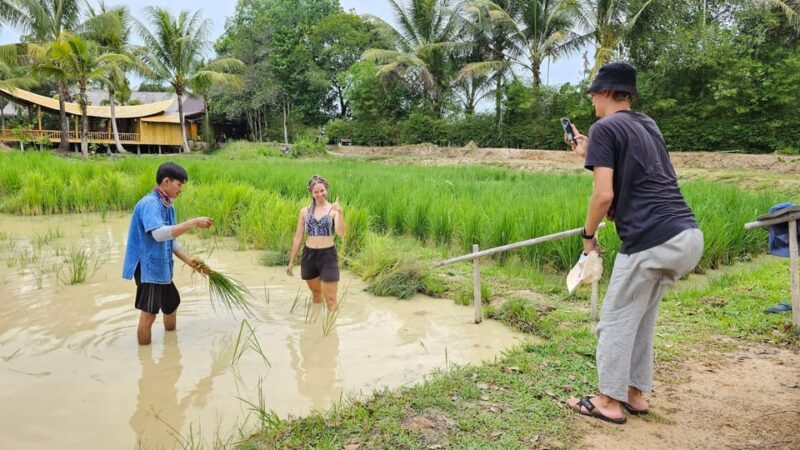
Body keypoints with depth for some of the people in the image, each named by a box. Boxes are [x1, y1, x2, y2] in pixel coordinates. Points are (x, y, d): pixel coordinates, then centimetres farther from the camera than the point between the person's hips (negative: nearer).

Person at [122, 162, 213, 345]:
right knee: (149, 313, -6)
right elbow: (159, 234, -35)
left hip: (161, 267, 10)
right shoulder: (150, 203, -19)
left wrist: (189, 261, 5)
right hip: (147, 266, -10)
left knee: (172, 303, 22)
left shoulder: (168, 206, 9)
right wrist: (193, 223, -32)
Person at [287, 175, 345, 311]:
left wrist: (340, 212, -33)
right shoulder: (305, 211, 4)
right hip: (309, 255, 3)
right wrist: (291, 261, 10)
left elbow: (341, 233, -19)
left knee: (330, 299, -2)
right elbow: (298, 237, 8)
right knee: (316, 293, 20)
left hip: (328, 255, -3)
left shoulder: (333, 209, -4)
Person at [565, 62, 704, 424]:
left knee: (617, 319, 5)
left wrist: (588, 233, 1)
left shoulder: (604, 128, -4)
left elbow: (604, 194, -14)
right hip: (688, 235, 8)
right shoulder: (647, 124, 20)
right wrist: (589, 153, 30)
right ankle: (636, 394, 28)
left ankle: (610, 401, 15)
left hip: (651, 241, -8)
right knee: (642, 317, 20)